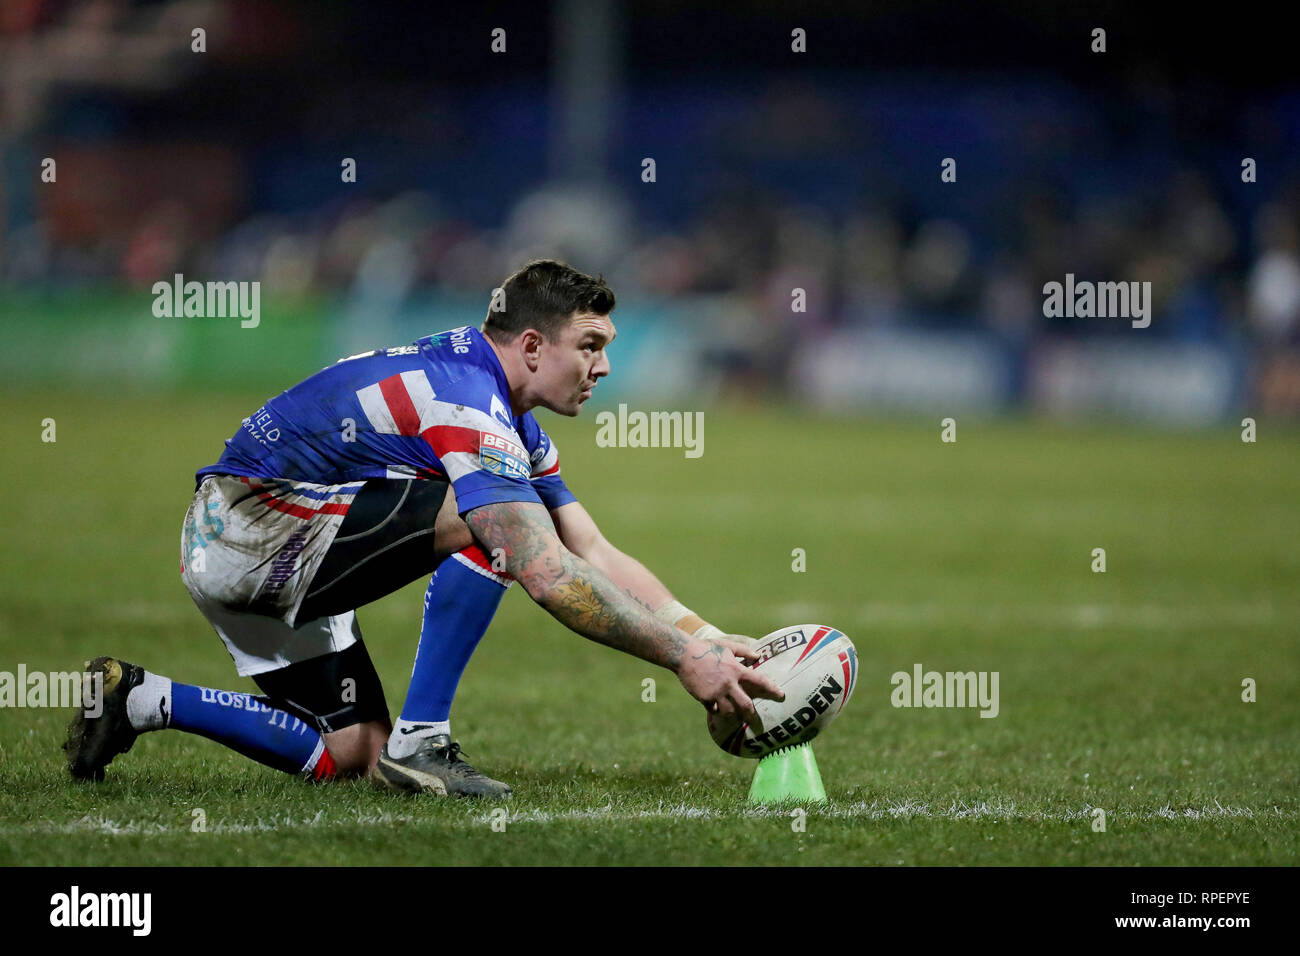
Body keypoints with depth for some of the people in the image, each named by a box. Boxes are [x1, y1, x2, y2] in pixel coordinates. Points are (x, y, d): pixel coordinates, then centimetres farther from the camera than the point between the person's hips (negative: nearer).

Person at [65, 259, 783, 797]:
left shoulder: (511, 422, 10)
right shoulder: (468, 406, -23)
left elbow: (597, 556, 11)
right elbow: (549, 578, -31)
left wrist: (710, 638, 0)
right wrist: (683, 658, -29)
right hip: (244, 522, -10)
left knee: (349, 753, 11)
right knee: (493, 524, -19)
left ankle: (139, 699, 15)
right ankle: (420, 741, -14)